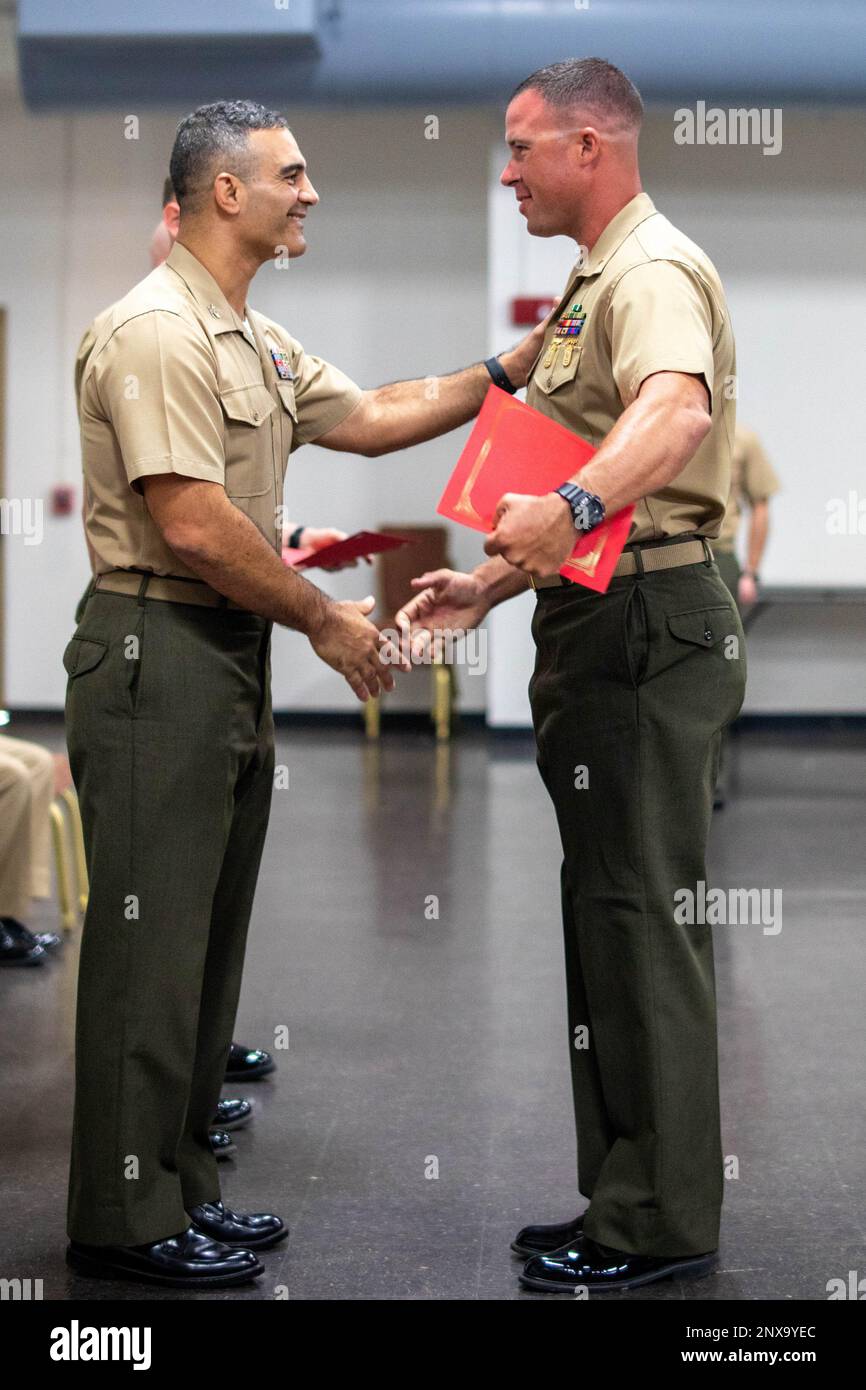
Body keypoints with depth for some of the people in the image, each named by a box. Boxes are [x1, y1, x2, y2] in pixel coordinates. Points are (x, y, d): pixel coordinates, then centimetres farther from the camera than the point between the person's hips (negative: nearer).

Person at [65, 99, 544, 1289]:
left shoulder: (257, 340, 17)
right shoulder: (157, 332, -15)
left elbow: (371, 419, 19)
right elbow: (191, 524, -21)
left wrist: (513, 371, 11)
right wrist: (325, 620, -13)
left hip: (233, 655, 10)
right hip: (158, 654, -10)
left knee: (208, 939, 13)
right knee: (150, 944, -5)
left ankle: (177, 1186, 23)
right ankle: (124, 1219, 3)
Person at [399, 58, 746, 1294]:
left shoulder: (653, 273, -13)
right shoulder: (595, 280, 22)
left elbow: (675, 414, -35)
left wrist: (570, 508, -48)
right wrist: (490, 583, 18)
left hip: (647, 625, -11)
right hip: (600, 623, 11)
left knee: (641, 915, -7)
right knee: (611, 912, 13)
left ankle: (660, 1223, 1)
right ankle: (626, 1197, 22)